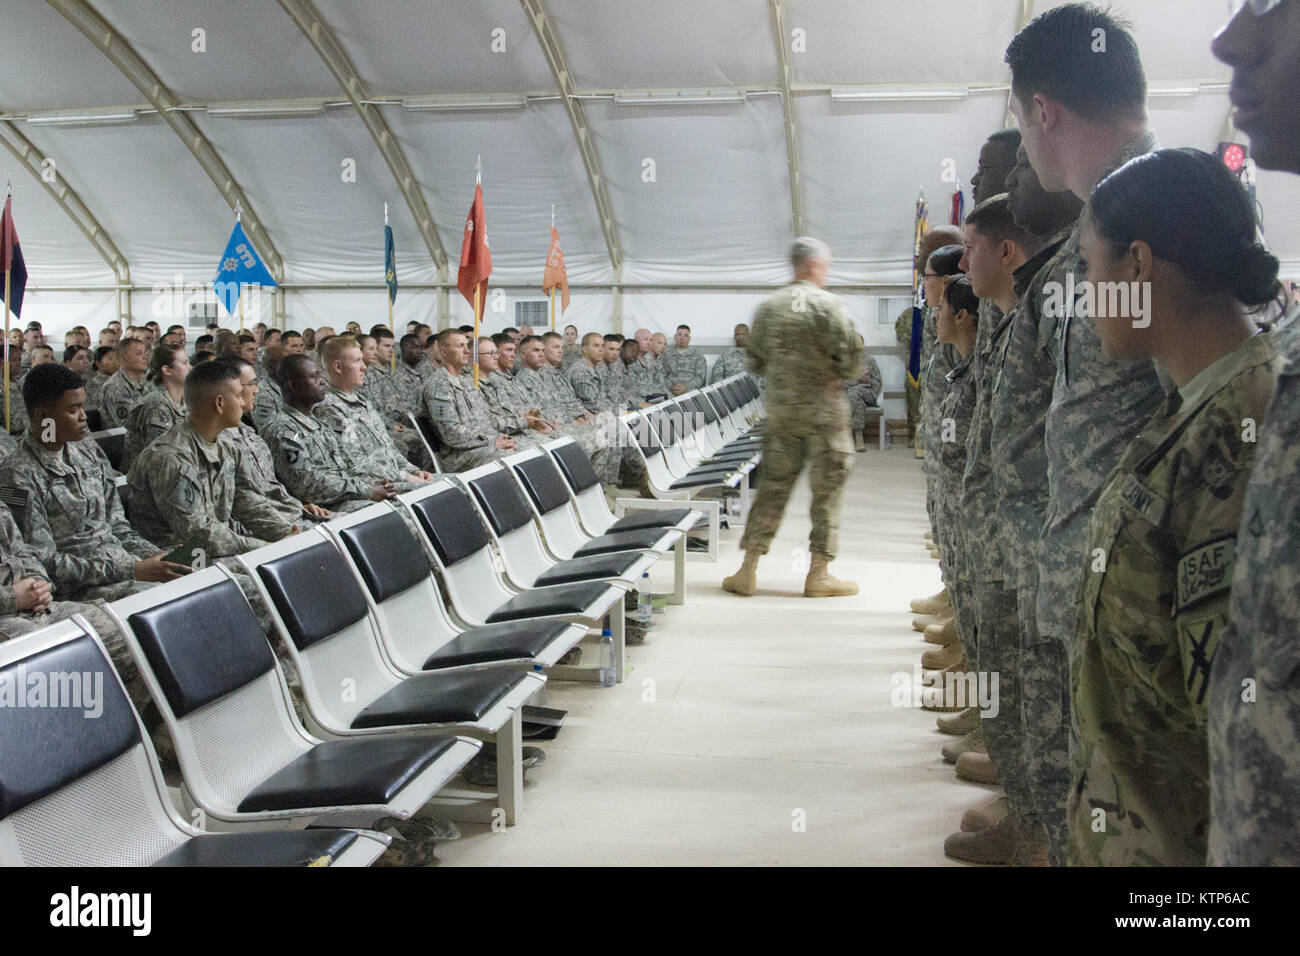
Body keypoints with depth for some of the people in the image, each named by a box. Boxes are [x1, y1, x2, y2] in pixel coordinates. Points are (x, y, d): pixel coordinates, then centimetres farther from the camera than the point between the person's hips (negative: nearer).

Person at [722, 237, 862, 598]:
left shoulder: (768, 307, 6)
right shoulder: (828, 305, -10)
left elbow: (755, 362, 10)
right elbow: (849, 362, -12)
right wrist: (838, 372, 8)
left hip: (779, 410, 5)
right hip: (823, 412, -5)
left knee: (771, 487, 10)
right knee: (826, 490, 5)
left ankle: (748, 570, 10)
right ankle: (818, 574, 8)